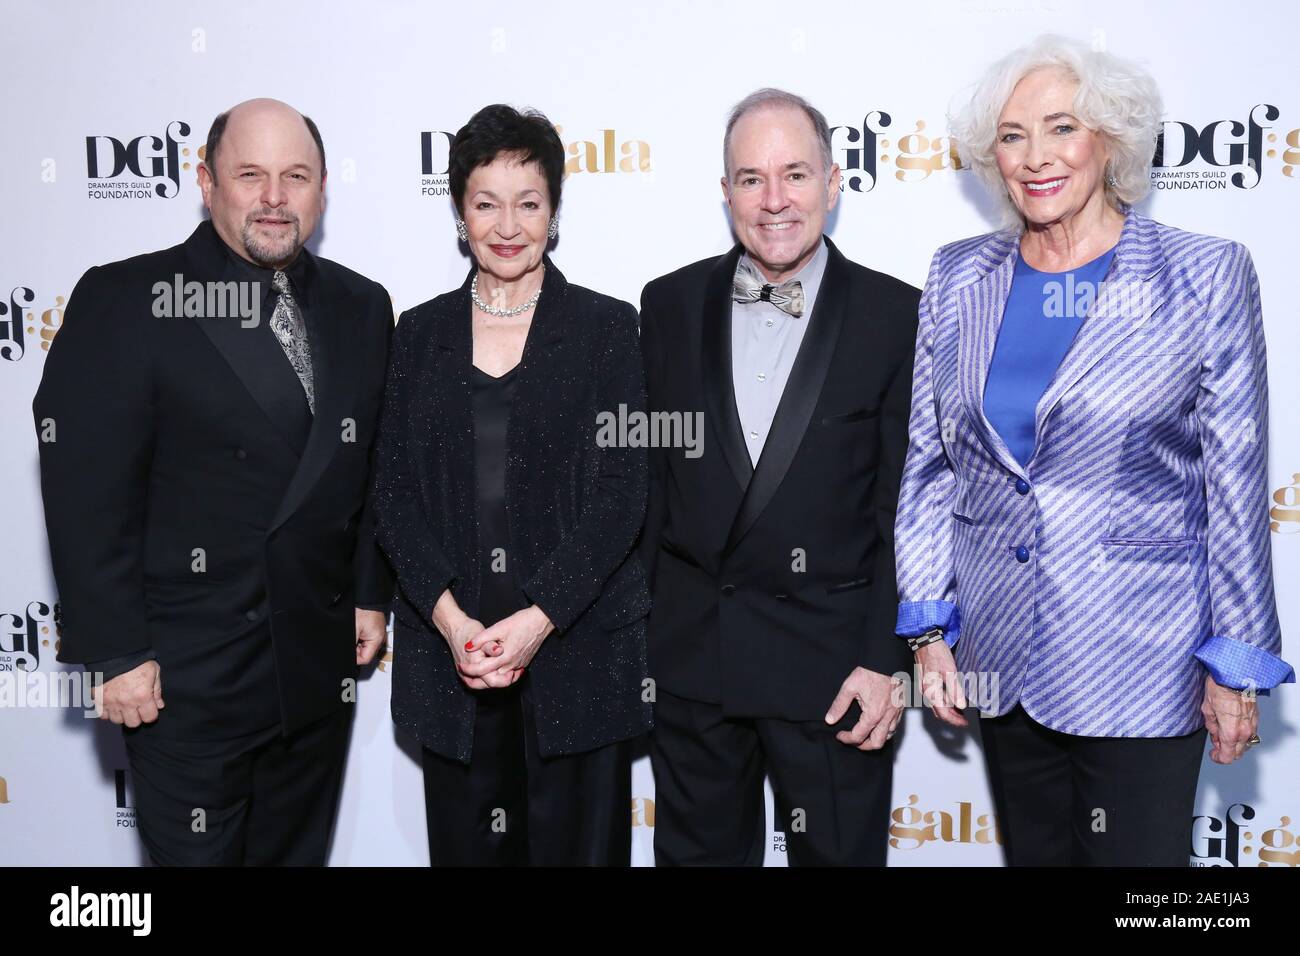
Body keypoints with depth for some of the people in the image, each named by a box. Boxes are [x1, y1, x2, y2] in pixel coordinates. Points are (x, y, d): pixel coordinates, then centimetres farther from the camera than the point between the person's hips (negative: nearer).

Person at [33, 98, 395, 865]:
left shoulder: (362, 307, 6)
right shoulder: (124, 301, -9)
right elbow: (87, 494, -12)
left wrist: (372, 594, 9)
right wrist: (119, 653, -13)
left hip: (320, 666, 5)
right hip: (184, 677, -4)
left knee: (298, 852, 19)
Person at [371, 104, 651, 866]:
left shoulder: (606, 326, 1)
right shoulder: (422, 333, 8)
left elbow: (620, 491, -6)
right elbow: (396, 490, 2)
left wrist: (537, 618, -15)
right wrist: (450, 618, -11)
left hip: (579, 647, -2)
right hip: (449, 651, 2)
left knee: (576, 843, 7)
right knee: (467, 845, 11)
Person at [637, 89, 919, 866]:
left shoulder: (896, 316, -5)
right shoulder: (672, 304, 3)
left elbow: (905, 505, -5)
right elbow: (647, 472, 6)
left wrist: (886, 659, -8)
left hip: (832, 655, -2)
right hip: (689, 654, 3)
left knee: (838, 850, 12)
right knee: (697, 850, 17)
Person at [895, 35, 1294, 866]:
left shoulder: (1206, 275, -7)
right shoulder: (959, 279, 3)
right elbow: (929, 462, 6)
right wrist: (930, 627, 4)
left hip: (1139, 662, -3)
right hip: (1000, 654, 4)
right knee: (1032, 851, 18)